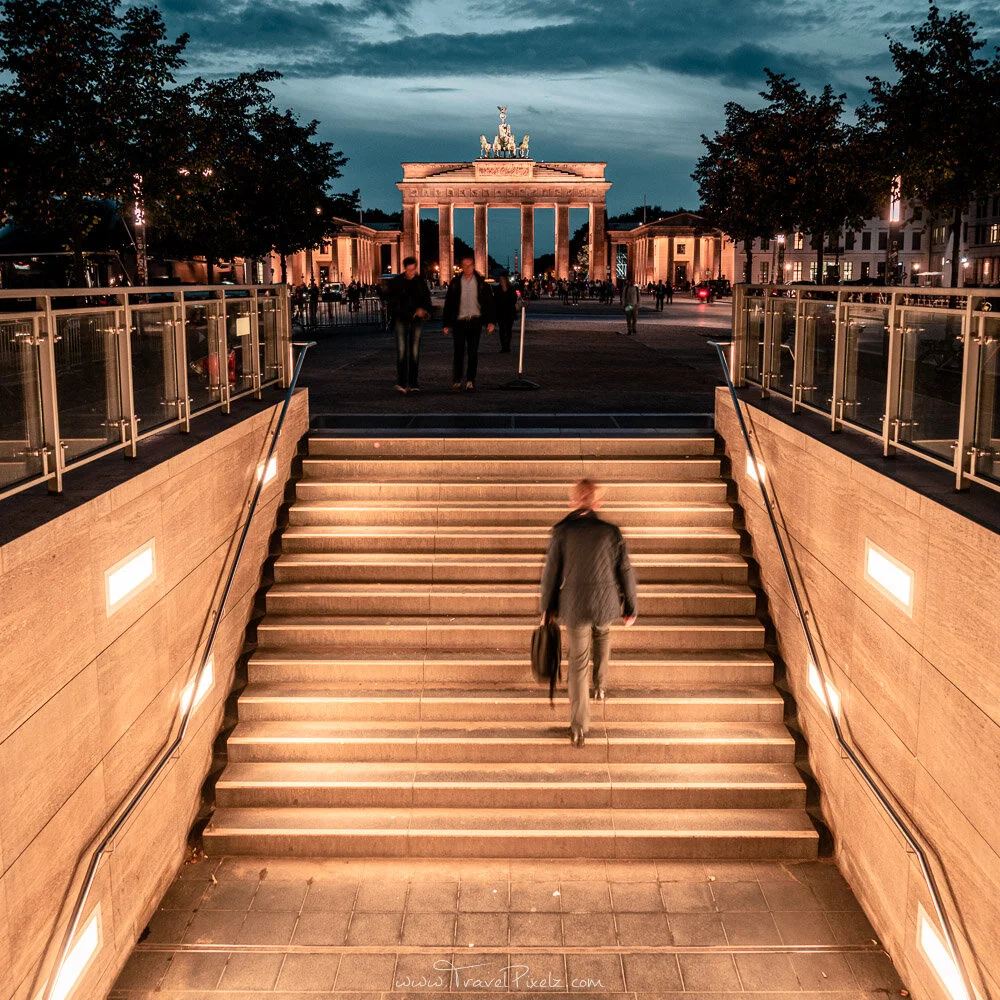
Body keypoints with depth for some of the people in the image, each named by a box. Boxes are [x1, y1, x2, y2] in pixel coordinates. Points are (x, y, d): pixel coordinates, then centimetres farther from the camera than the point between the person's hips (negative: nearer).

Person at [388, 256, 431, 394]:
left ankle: (413, 383, 10)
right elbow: (391, 300, 6)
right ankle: (401, 383, -17)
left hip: (416, 319, 2)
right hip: (401, 319, -2)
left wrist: (423, 309, -9)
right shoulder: (397, 281, 1)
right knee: (401, 351, -13)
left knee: (414, 351, 3)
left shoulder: (420, 282, 7)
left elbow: (427, 299, 11)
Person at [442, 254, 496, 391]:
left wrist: (490, 321, -2)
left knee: (473, 353, 2)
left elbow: (489, 302, 6)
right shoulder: (455, 283, 4)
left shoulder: (481, 282, 5)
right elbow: (448, 304, 6)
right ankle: (457, 381, 4)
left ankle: (470, 381, 8)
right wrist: (447, 324, 2)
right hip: (459, 322, -1)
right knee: (459, 352, -4)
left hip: (475, 322, 1)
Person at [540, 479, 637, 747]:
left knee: (578, 663, 9)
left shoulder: (561, 532, -9)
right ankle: (600, 687, 44)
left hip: (574, 607, -1)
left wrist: (548, 607, 11)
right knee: (602, 634, 35)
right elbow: (625, 572, -2)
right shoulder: (611, 532, -9)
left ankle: (579, 728, 8)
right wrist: (630, 607, 12)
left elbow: (551, 573, -3)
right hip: (606, 604, 1)